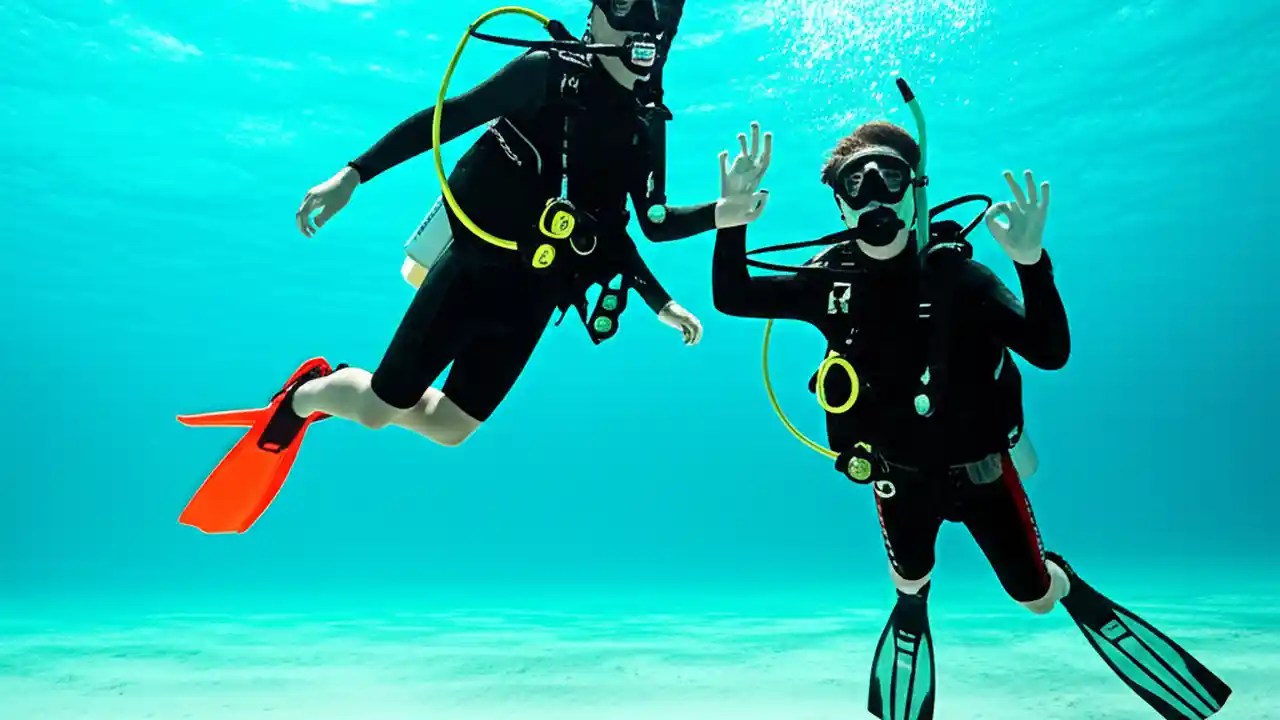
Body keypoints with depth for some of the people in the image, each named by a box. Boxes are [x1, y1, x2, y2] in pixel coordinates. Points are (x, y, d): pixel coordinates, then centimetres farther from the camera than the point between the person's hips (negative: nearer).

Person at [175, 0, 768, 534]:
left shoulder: (648, 126, 6)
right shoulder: (554, 71, -10)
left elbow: (654, 223, 15)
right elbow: (447, 118, -12)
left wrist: (719, 214, 2)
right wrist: (354, 174, -17)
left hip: (533, 297, 5)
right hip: (474, 268, -5)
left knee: (448, 428, 9)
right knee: (380, 409, -2)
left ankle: (343, 389, 34)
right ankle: (300, 397, 32)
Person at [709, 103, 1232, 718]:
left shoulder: (957, 274, -23)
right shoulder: (830, 280, -16)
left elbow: (1050, 353, -29)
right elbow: (733, 298, -14)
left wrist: (1031, 262, -44)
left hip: (979, 466, -1)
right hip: (899, 475, 2)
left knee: (1037, 595, 10)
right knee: (909, 586, 22)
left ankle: (1071, 589, 46)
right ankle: (912, 610, 59)